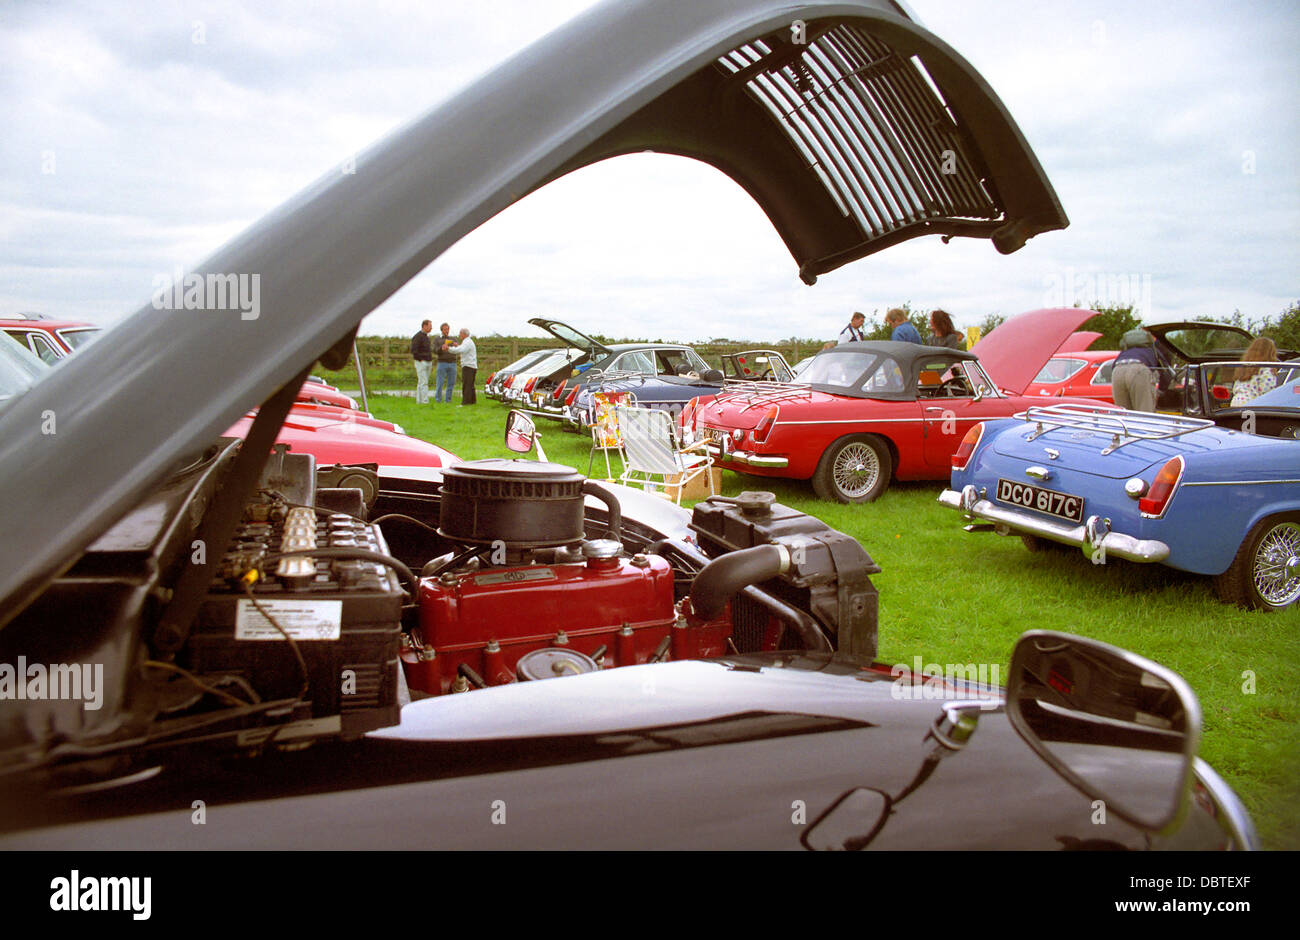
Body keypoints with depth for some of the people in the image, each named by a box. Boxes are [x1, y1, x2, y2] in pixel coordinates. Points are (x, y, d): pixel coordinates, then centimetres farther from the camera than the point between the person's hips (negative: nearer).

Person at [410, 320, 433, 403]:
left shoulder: (426, 337, 16)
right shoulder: (418, 337, -13)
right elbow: (413, 350, -19)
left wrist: (430, 360, 14)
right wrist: (420, 360, -16)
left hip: (428, 363, 9)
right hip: (421, 362, -9)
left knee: (421, 383, 10)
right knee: (423, 382, -12)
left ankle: (419, 400, 13)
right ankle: (425, 401, -15)